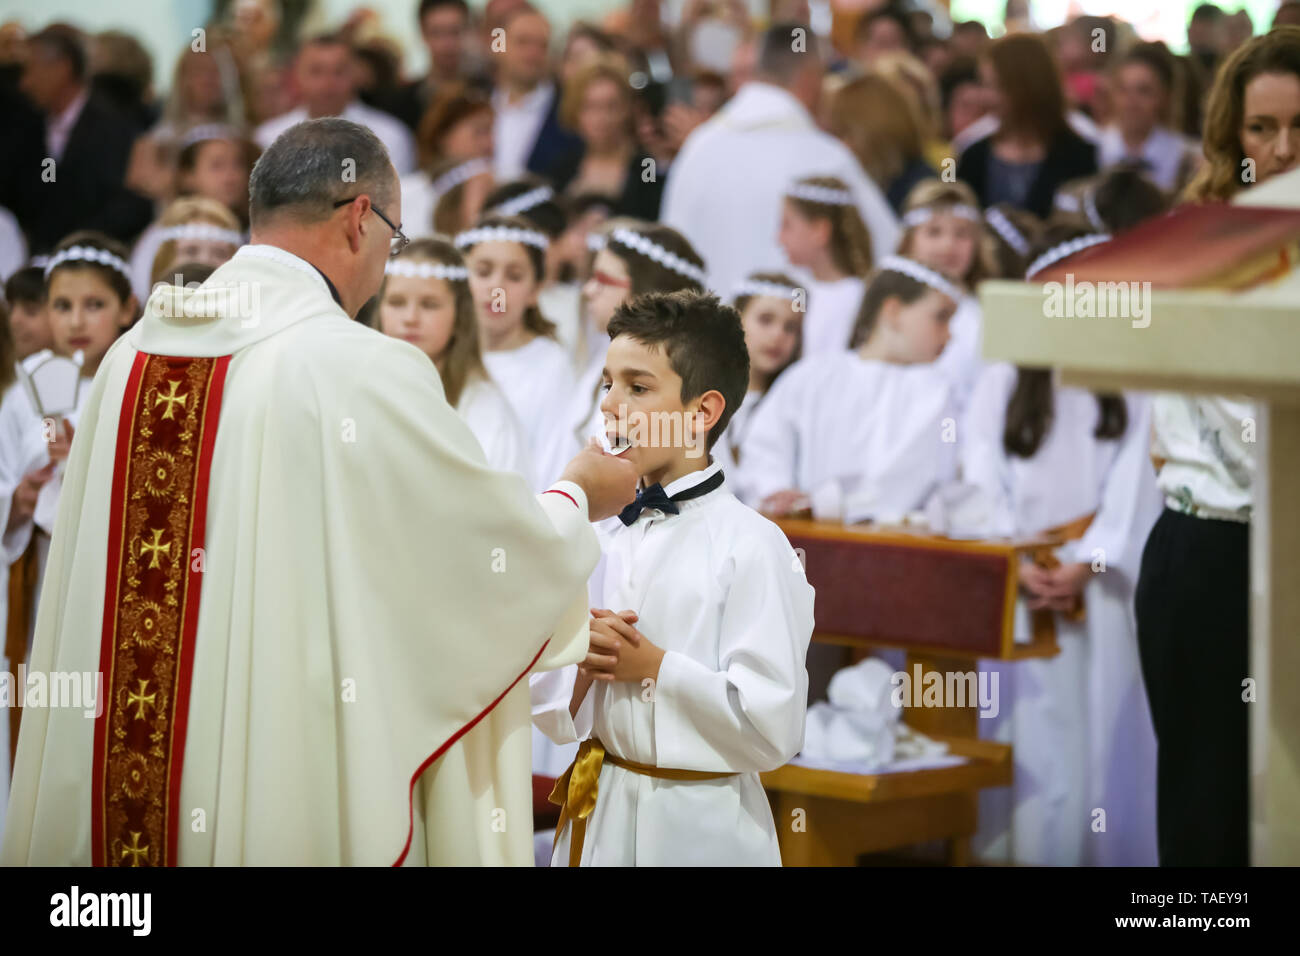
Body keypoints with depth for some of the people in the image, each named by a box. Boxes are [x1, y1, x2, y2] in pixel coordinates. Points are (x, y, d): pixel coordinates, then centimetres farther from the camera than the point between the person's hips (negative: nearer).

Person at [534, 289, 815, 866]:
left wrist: (654, 666, -16)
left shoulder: (750, 544, -13)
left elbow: (773, 730, -19)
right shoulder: (600, 539, 6)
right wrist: (579, 662, -10)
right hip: (597, 820, 5)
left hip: (696, 833, -5)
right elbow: (551, 715, 9)